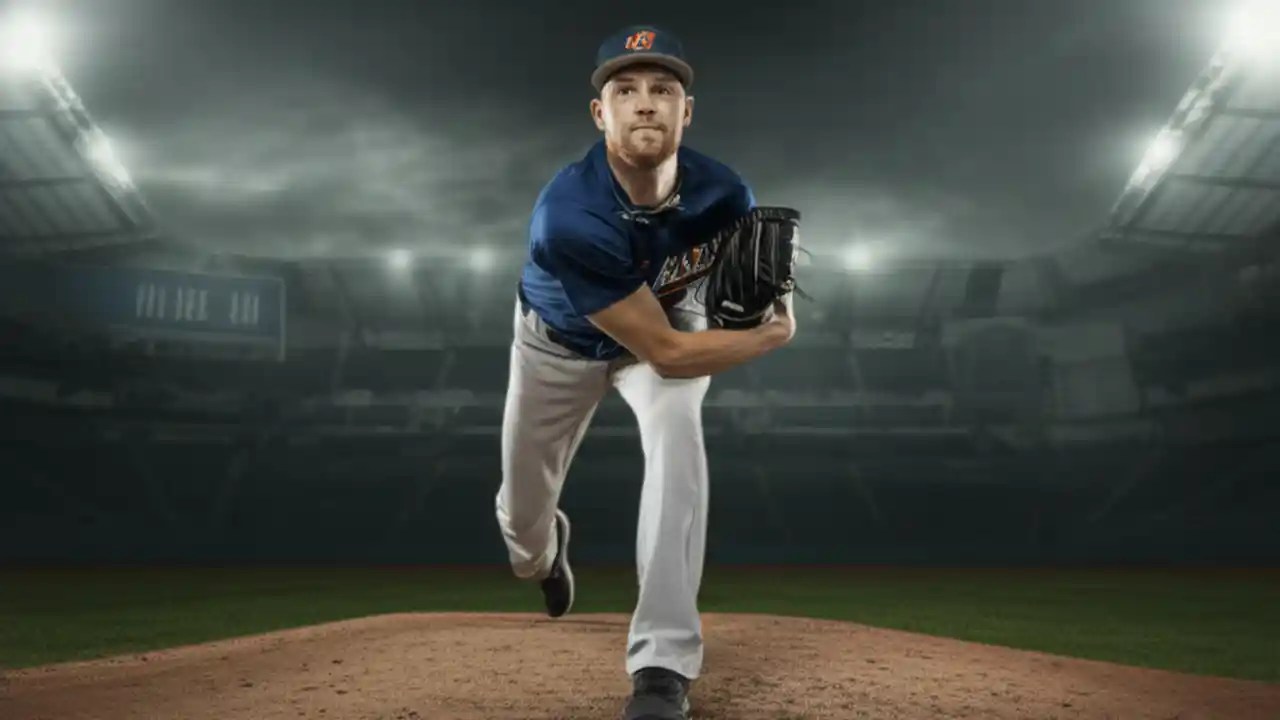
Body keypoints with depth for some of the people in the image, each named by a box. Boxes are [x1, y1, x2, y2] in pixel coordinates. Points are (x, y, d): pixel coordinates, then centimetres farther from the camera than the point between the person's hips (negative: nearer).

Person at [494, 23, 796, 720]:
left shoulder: (722, 192, -28)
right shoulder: (567, 217, -41)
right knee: (521, 507, 10)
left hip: (669, 317, 2)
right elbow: (664, 353, -35)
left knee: (676, 429, -31)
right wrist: (777, 333, -28)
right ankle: (543, 554, 55)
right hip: (559, 339, -1)